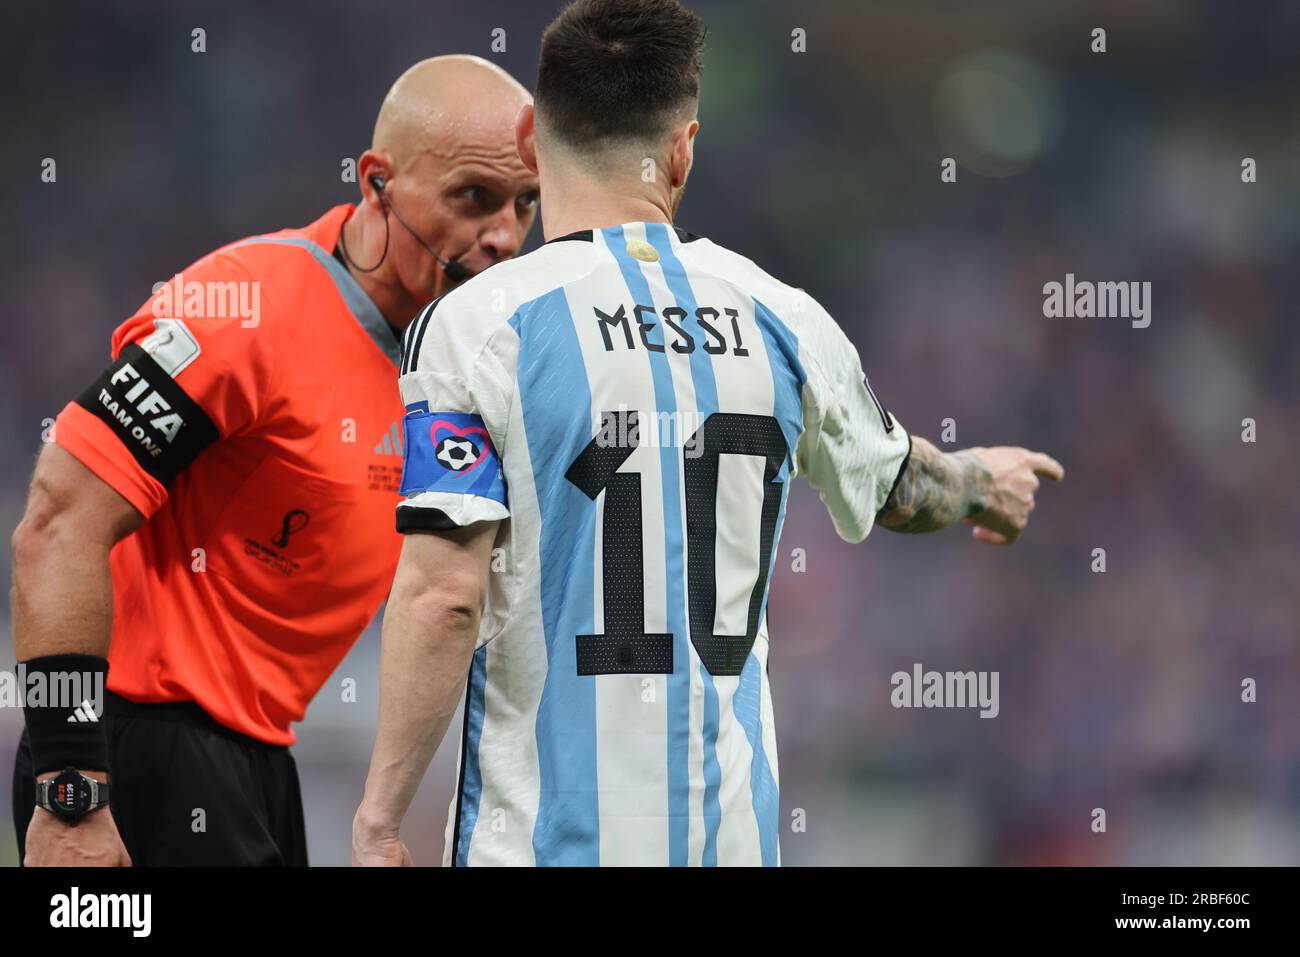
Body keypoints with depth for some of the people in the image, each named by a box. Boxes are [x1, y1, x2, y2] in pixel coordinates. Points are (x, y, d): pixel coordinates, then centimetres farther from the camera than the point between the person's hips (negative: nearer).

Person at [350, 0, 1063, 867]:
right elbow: (899, 487, 26)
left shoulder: (476, 325, -7)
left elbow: (444, 597, -14)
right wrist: (981, 481, 49)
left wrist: (381, 813, -9)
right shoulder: (781, 319, 7)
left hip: (544, 833, -4)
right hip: (733, 828, 4)